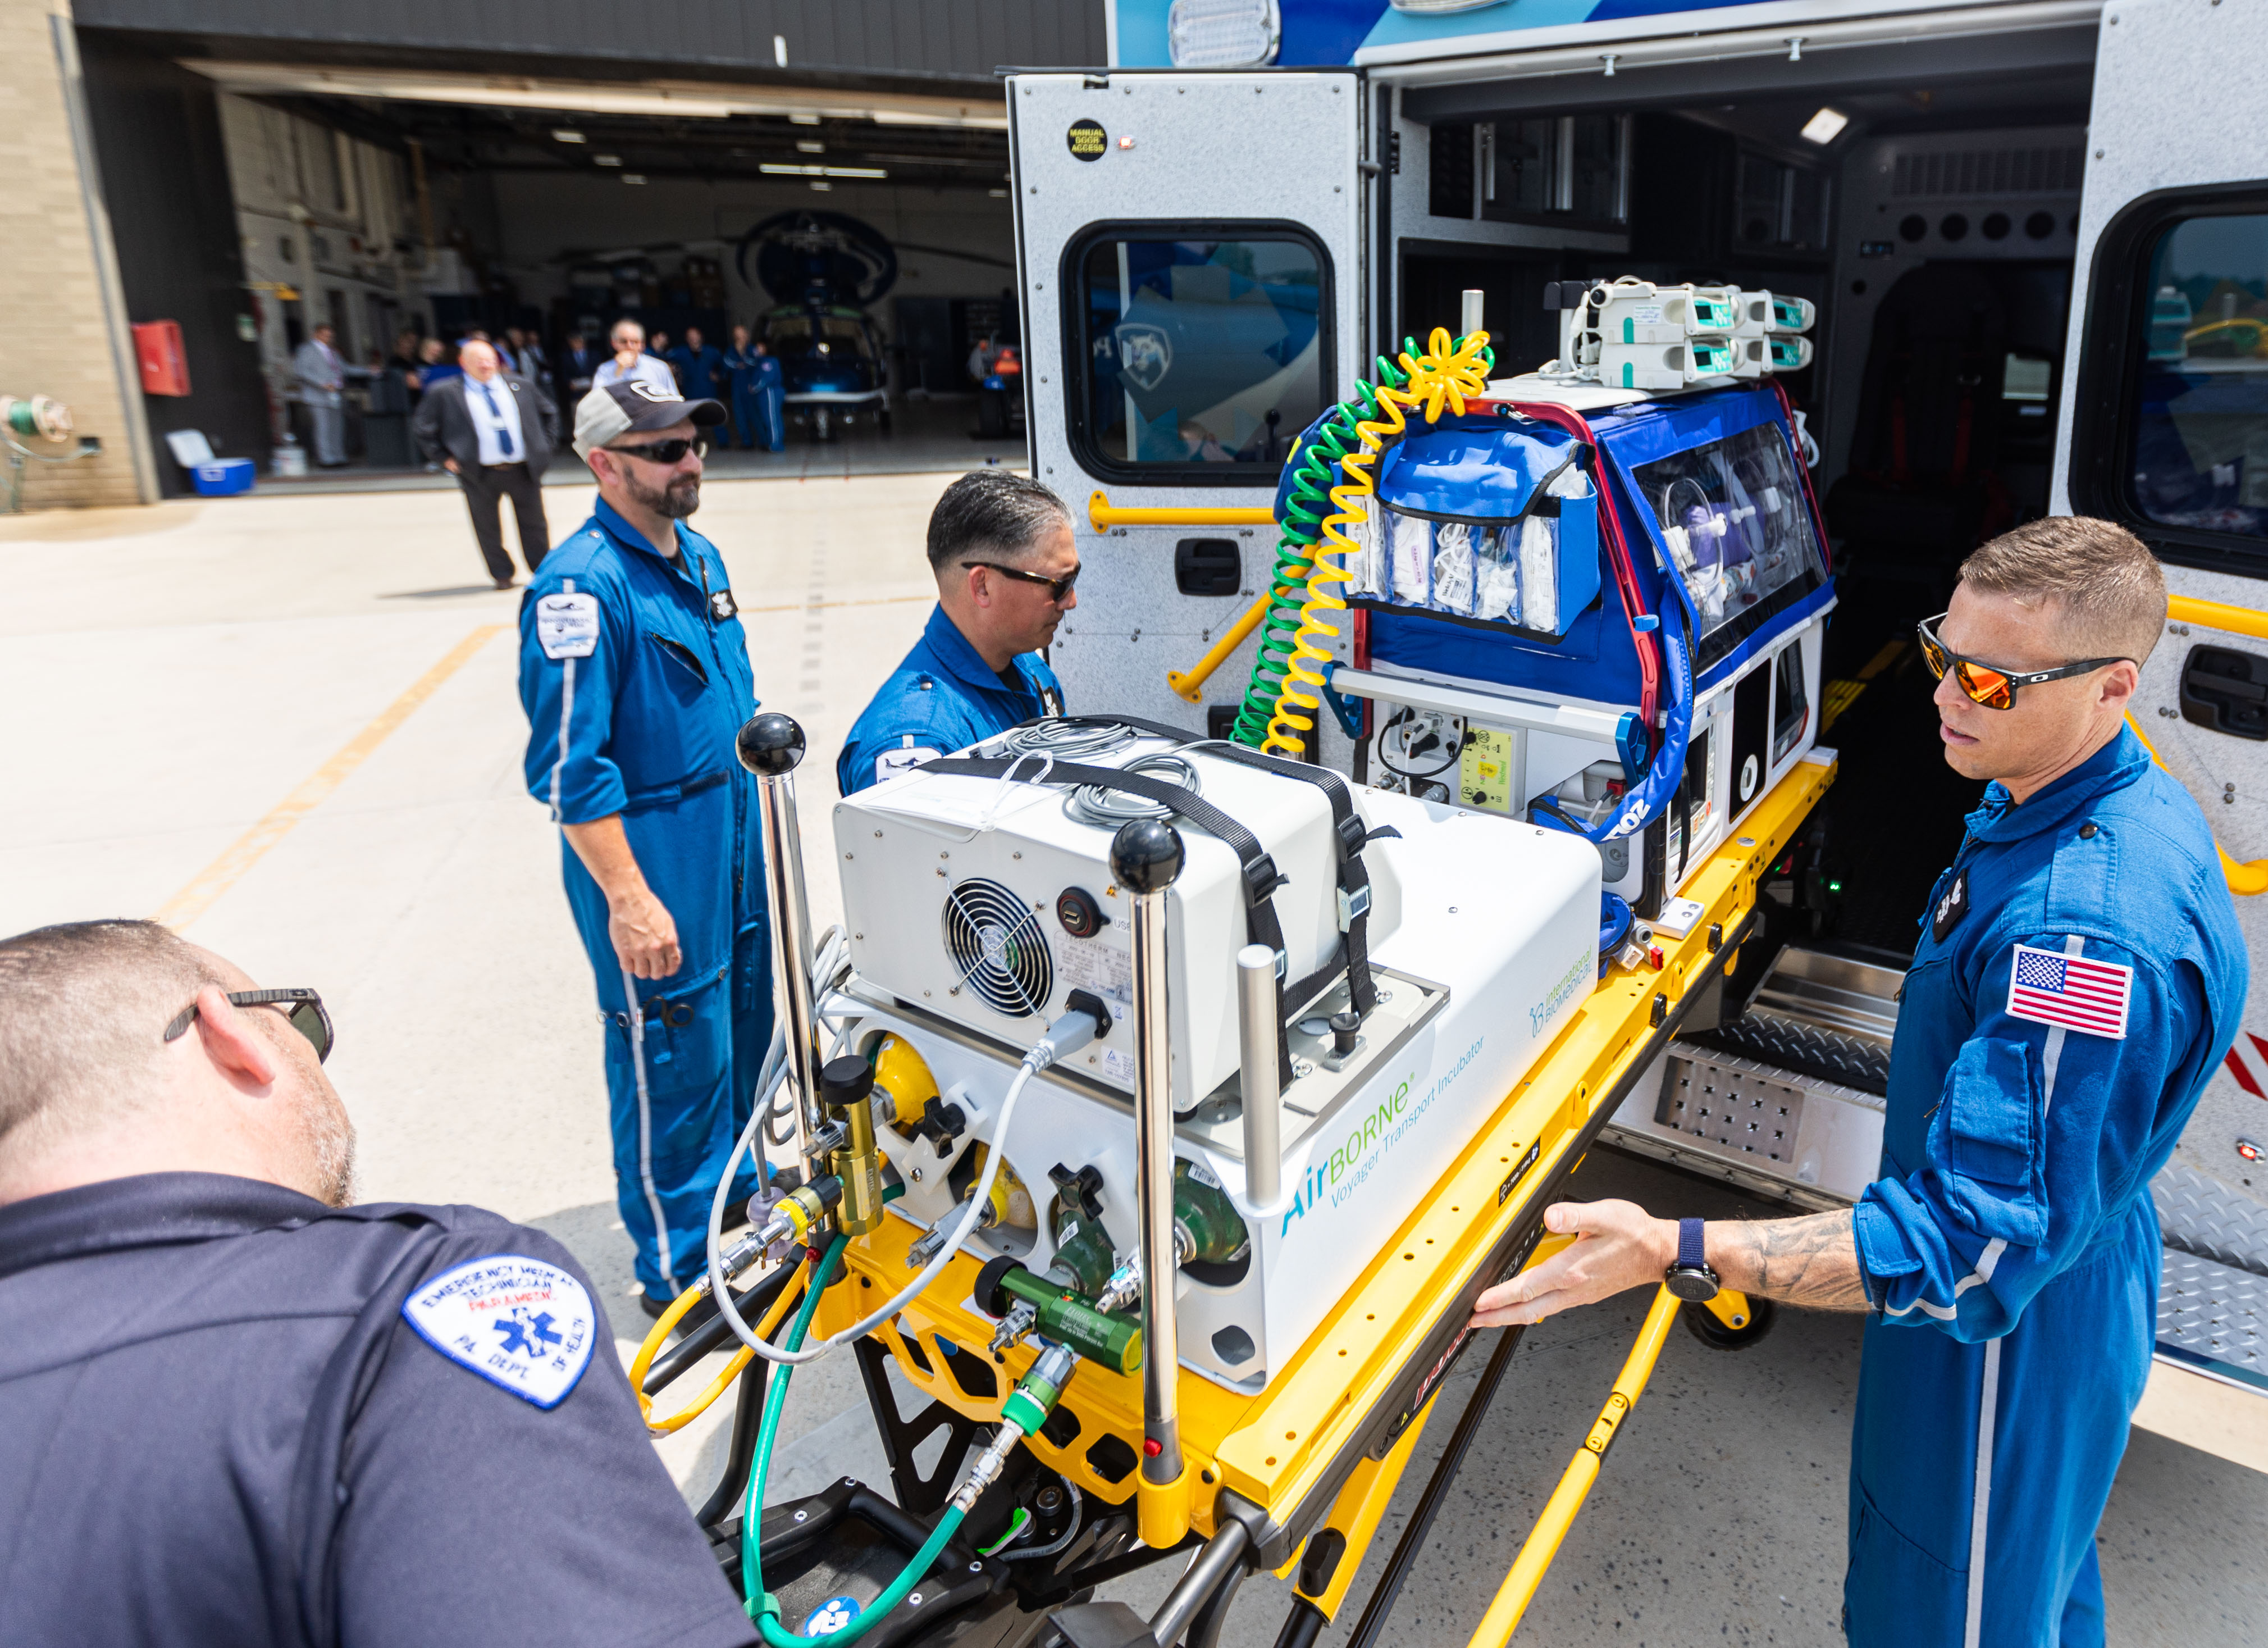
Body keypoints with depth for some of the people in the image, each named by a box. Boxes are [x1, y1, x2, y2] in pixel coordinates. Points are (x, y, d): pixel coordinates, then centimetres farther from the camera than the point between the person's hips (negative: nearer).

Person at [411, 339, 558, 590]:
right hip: (480, 474, -2)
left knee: (535, 525, 8)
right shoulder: (444, 394, -2)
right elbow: (422, 427, 4)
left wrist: (544, 444, 10)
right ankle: (502, 576, 18)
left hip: (525, 470, 2)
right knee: (488, 529, 4)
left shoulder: (519, 385, 7)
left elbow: (548, 411, 19)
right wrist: (444, 458, -2)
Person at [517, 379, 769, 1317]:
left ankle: (742, 1190, 42)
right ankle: (681, 1273, 19)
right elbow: (569, 767, -21)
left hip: (736, 831, 9)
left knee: (746, 1026, 20)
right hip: (655, 853, -8)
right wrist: (629, 900, -24)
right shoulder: (583, 585, -18)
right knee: (676, 1059, 2)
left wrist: (762, 812, 19)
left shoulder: (699, 556, 9)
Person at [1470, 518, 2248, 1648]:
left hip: (2014, 1338, -9)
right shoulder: (2132, 804, -3)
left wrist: (1675, 1253, -43)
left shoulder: (2087, 933, -38)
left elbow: (1980, 1242, -39)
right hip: (2072, 1267, 9)